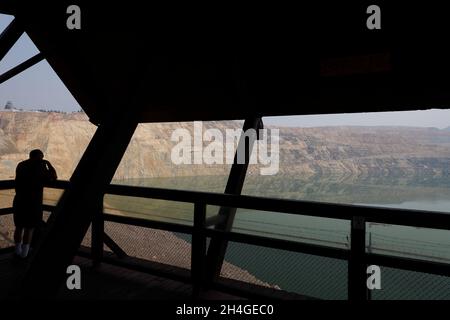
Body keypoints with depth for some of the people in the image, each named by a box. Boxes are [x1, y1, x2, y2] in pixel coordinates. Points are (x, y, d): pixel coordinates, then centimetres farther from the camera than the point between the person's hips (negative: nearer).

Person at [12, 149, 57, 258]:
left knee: (19, 227, 17)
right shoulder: (41, 167, -11)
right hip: (33, 203, -4)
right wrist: (48, 164, 6)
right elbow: (53, 177, -2)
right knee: (29, 229, 8)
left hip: (19, 201, 4)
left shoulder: (20, 165, 2)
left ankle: (18, 251, 27)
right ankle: (24, 253, 16)